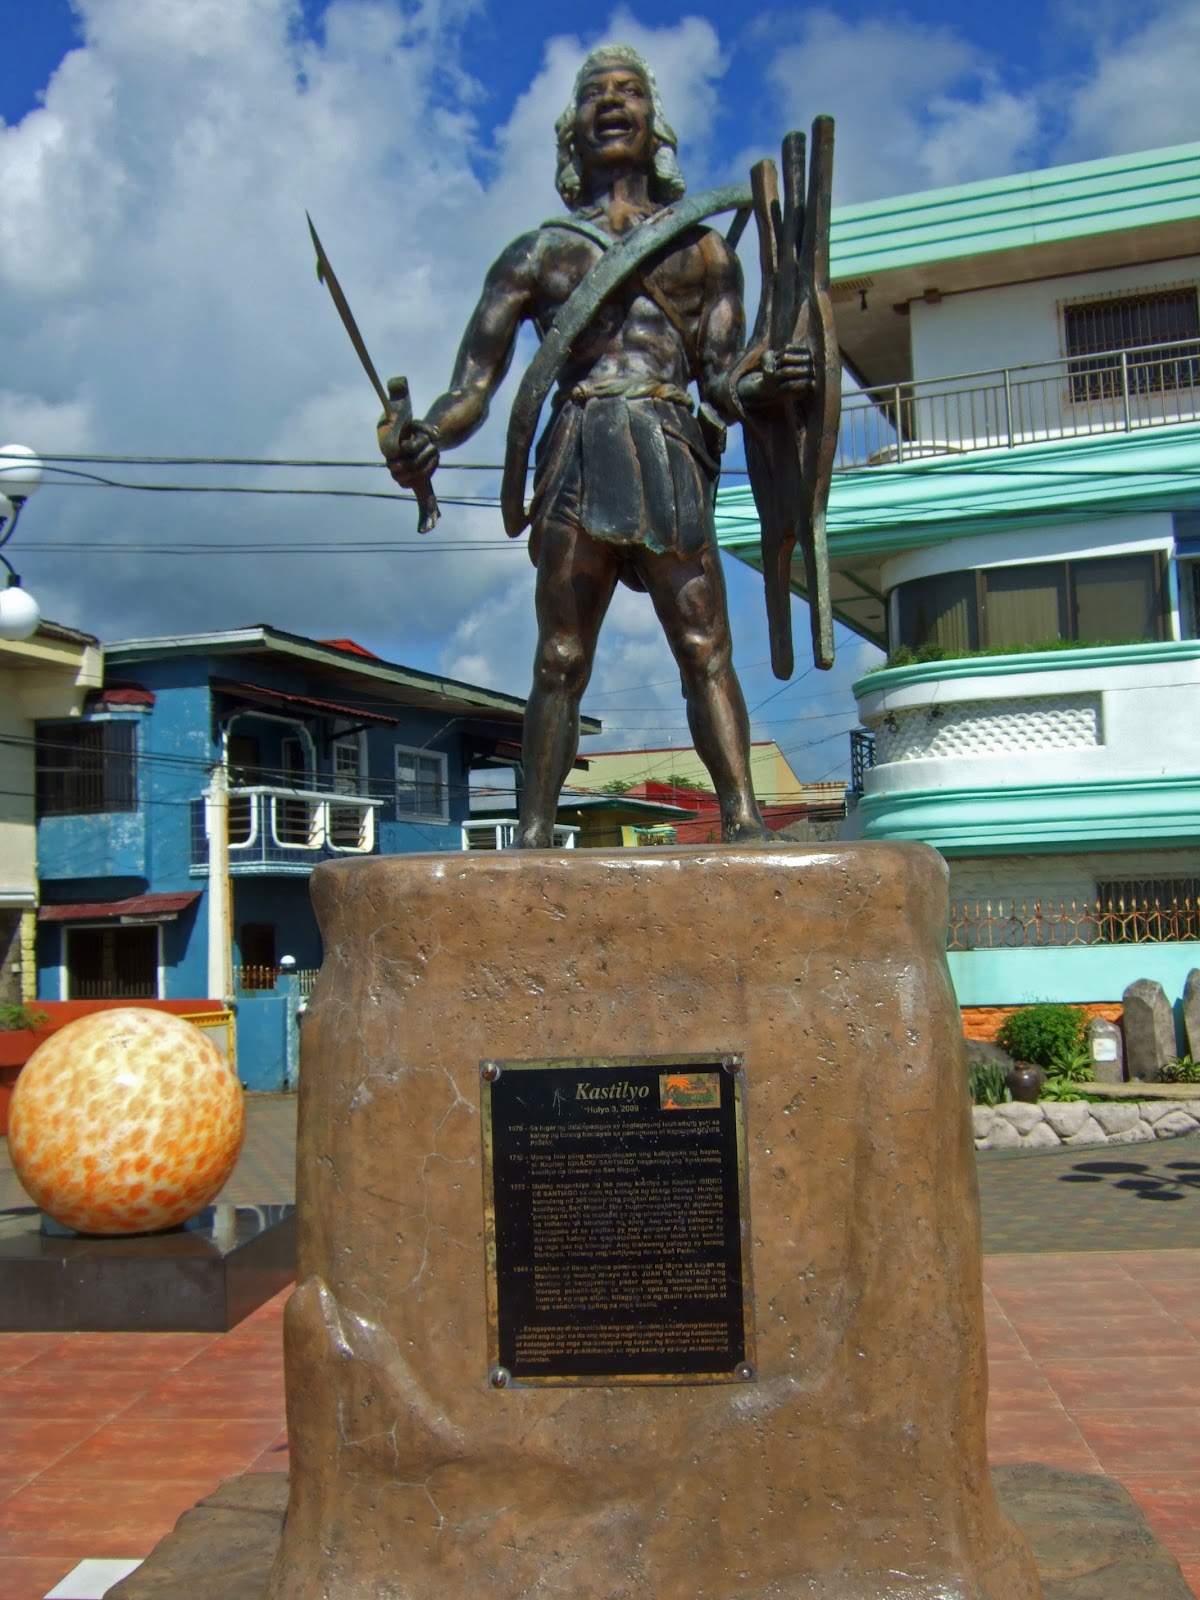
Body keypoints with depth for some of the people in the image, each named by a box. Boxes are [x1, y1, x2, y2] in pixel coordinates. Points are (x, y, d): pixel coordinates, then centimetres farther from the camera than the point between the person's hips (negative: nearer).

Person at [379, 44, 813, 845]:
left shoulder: (705, 252, 23)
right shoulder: (535, 254, 20)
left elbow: (721, 384, 13)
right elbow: (473, 387, 11)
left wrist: (766, 383, -11)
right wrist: (426, 436, -10)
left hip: (673, 454, 0)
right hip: (577, 454, 0)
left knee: (706, 650, -10)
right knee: (560, 659, -5)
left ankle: (744, 821, -15)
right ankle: (534, 833, -6)